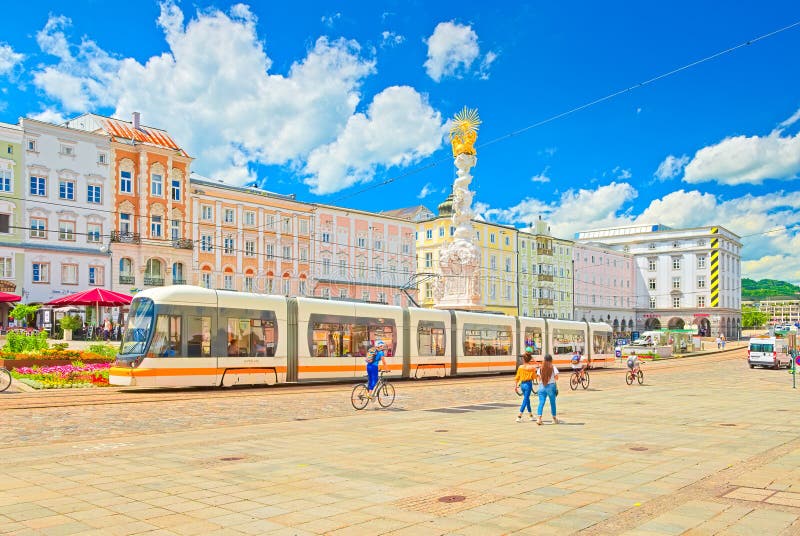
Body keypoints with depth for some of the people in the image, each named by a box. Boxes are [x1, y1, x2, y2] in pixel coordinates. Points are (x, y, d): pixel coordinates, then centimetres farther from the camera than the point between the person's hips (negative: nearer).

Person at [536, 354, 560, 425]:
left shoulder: (540, 368, 4)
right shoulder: (553, 367, -4)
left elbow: (539, 378, 4)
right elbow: (556, 378, -3)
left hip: (542, 386, 2)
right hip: (551, 386, -2)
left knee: (541, 403, -1)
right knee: (552, 403, 13)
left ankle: (539, 418, -17)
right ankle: (554, 419, 24)